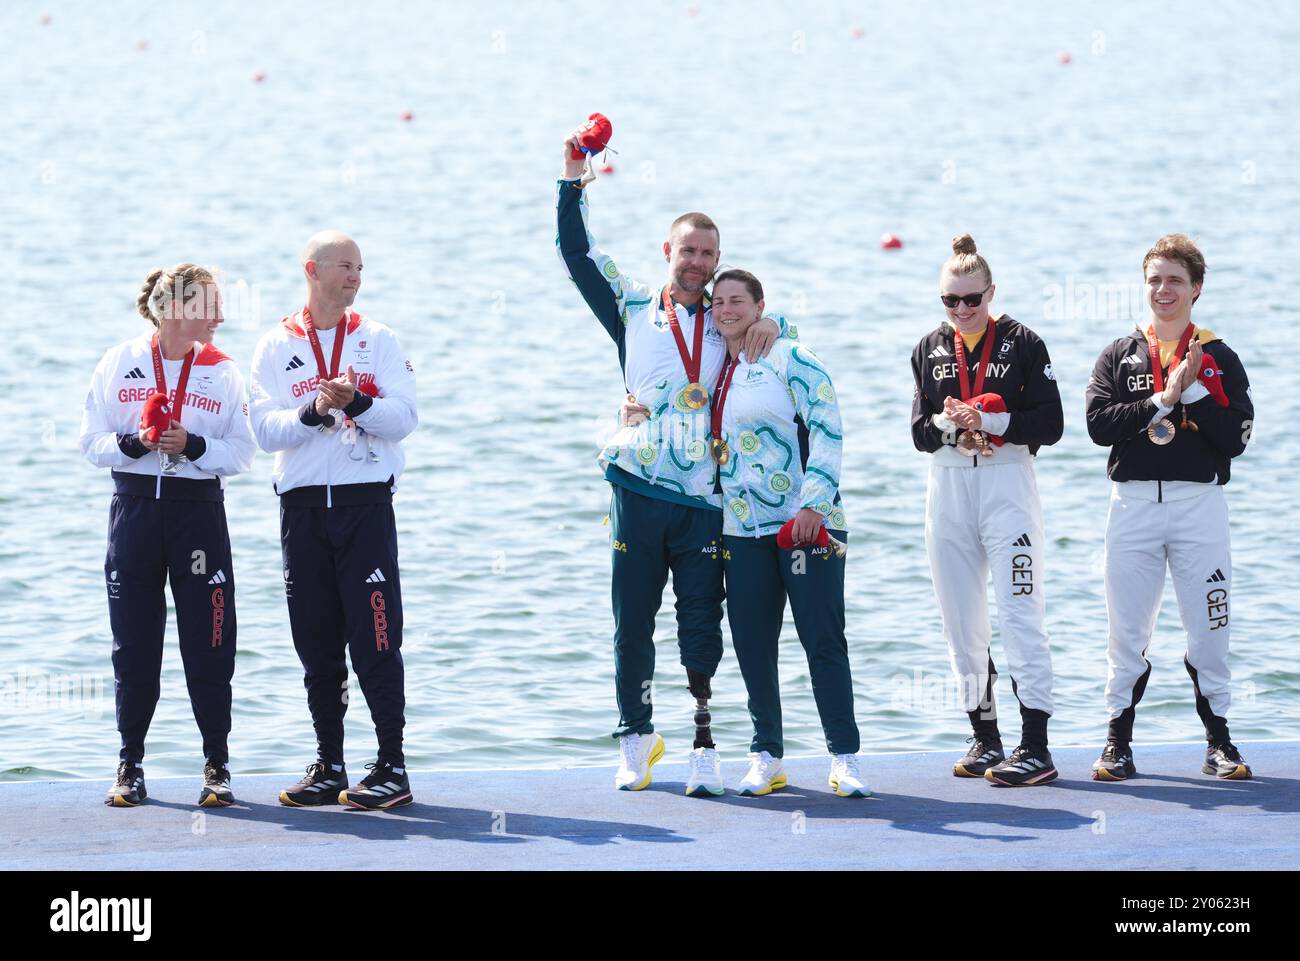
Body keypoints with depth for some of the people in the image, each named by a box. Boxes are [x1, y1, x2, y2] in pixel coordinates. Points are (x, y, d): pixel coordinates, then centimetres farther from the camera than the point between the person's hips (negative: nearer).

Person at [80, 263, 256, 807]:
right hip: (135, 508, 0)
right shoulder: (121, 363, 3)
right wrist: (133, 443, -16)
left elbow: (241, 454, 0)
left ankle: (217, 766, 7)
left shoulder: (222, 372, 4)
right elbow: (93, 442, 2)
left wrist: (194, 447, -16)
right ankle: (130, 766, 13)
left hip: (199, 508, 0)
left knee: (207, 643, -2)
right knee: (133, 644, 3)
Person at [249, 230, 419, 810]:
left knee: (374, 641, -7)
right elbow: (266, 429, -2)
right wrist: (314, 410, -18)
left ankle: (392, 767, -4)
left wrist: (357, 403, -20)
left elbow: (403, 416, -4)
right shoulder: (277, 347, 9)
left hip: (365, 502, -2)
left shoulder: (377, 341, 7)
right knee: (316, 646, 5)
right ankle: (329, 768, 13)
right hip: (303, 506, 2)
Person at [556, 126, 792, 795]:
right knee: (632, 621, 4)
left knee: (702, 623, -2)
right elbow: (576, 253, 9)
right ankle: (635, 738, 16)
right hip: (638, 489, 0)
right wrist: (573, 178, 4)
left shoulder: (728, 324, 11)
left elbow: (776, 318, 22)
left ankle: (704, 745, -1)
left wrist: (770, 324, -2)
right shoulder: (632, 310, 8)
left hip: (704, 500, 0)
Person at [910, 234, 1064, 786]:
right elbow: (919, 432, 6)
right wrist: (948, 423, -15)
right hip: (948, 487, 5)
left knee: (1020, 615, -11)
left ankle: (1035, 746, -15)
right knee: (961, 622, 6)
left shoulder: (1022, 344, -1)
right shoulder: (931, 349, 11)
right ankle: (984, 738, 15)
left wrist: (987, 420, -18)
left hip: (1007, 484, -5)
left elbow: (1049, 424, -8)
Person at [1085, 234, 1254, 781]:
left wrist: (1193, 392, -13)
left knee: (1208, 629, 2)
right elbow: (1099, 424, -7)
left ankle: (1218, 741, 12)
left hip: (1199, 504, -1)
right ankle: (1118, 742, 11)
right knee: (1126, 630, 3)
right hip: (1133, 504, 1)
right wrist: (1164, 398, -13)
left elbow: (1236, 437, -5)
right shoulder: (1119, 357, 9)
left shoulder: (1218, 359, 6)